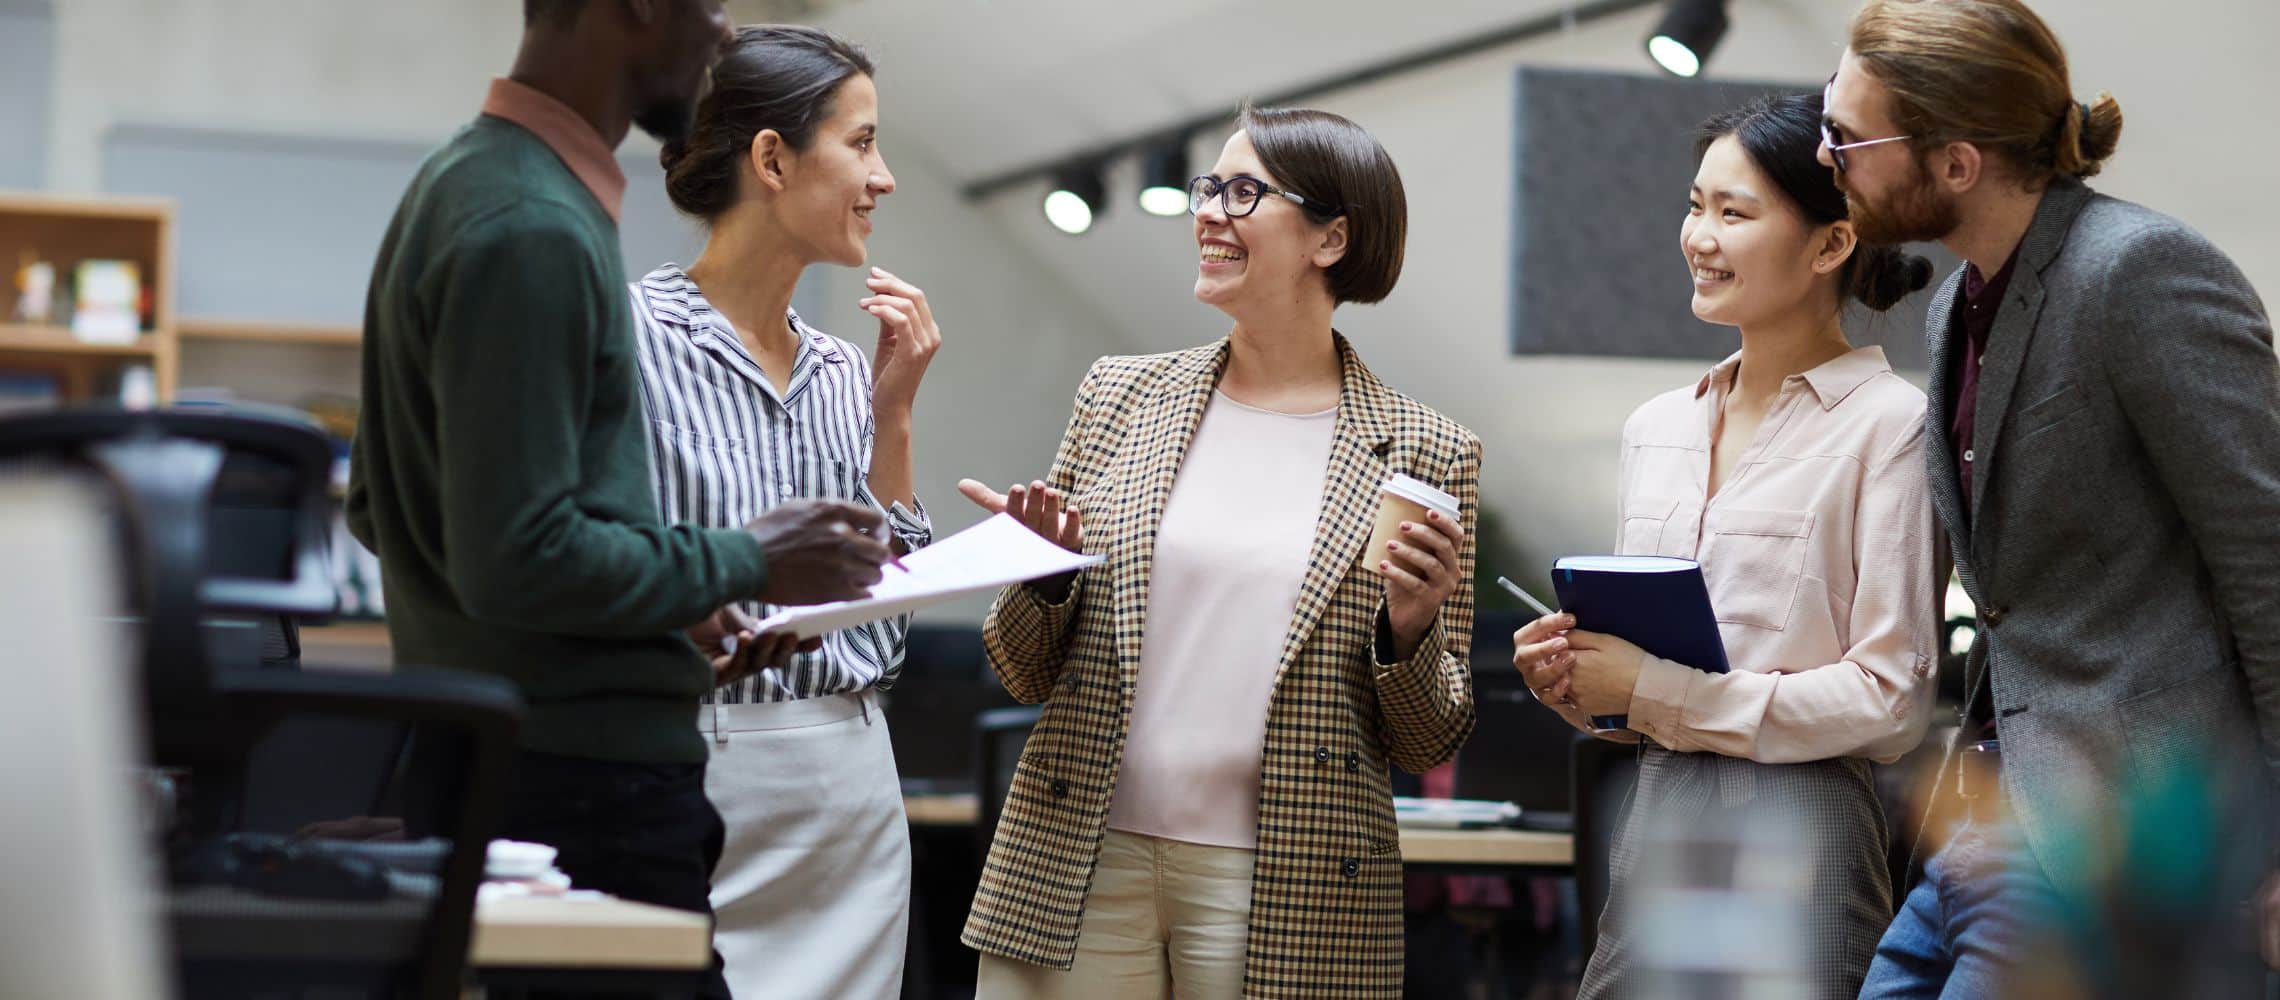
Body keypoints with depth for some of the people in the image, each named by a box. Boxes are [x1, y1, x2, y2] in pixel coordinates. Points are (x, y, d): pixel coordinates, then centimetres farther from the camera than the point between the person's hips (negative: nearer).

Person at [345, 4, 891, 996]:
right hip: (586, 784, -10)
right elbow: (520, 560, -22)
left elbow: (375, 506, 21)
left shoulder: (459, 180, 14)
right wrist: (746, 562, -9)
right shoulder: (533, 230, -18)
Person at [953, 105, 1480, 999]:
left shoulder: (1422, 455, 1)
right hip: (1080, 870, 2)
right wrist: (1043, 572, -7)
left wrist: (1411, 628, -13)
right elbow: (1027, 673, 12)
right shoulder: (1120, 397, 7)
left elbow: (1428, 742, 5)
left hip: (1285, 902, -2)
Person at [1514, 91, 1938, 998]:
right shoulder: (1656, 429, 14)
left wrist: (1658, 694, -13)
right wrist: (1575, 678, -1)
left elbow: (1890, 699, -12)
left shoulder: (1887, 424, -7)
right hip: (1653, 821, 6)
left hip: (1799, 840, -6)